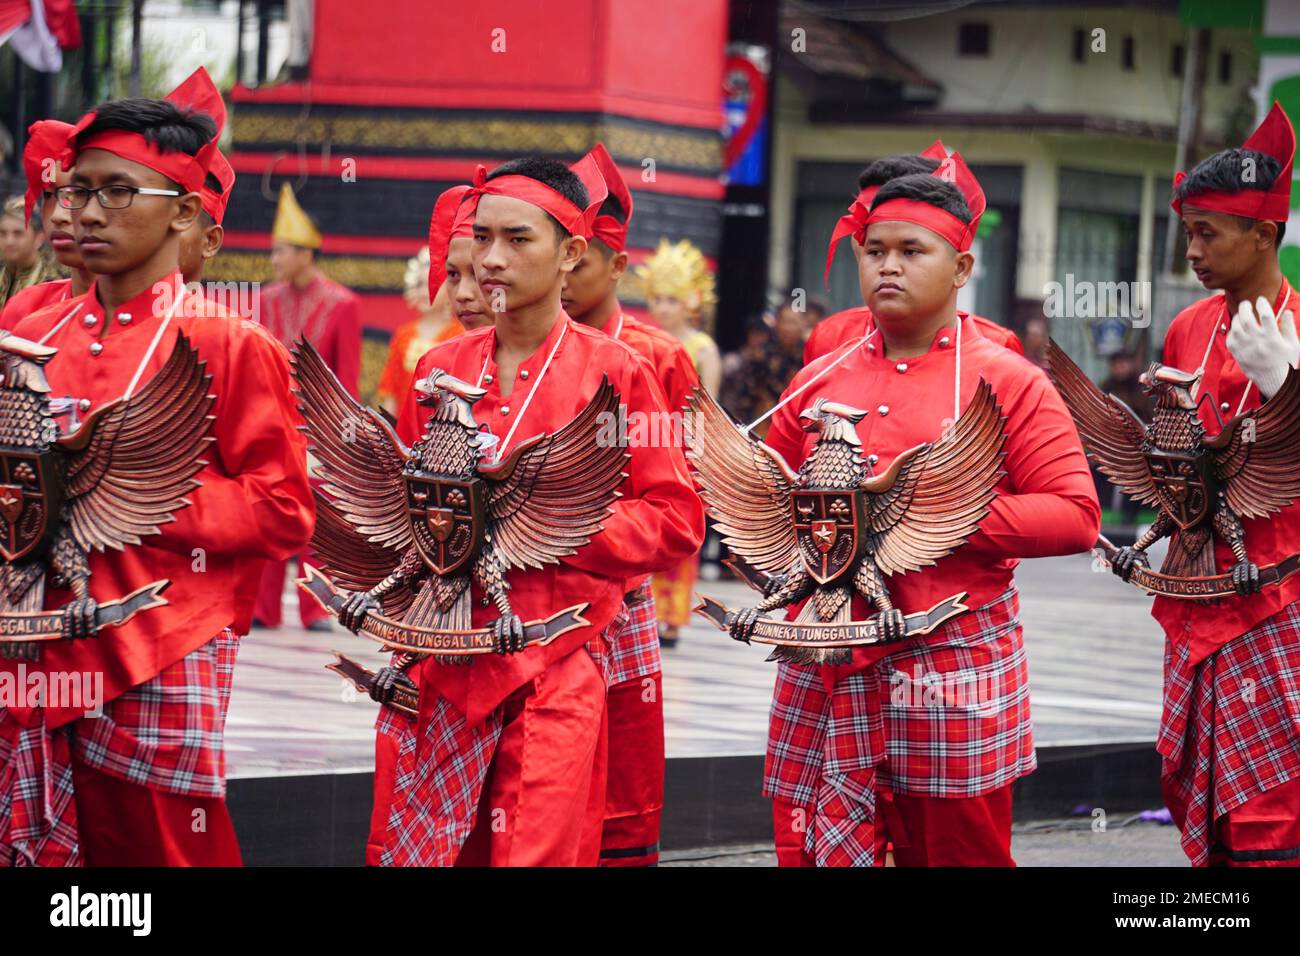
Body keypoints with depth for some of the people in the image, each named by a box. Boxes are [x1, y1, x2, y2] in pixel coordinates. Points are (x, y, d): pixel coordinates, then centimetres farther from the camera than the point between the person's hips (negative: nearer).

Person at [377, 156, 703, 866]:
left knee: (537, 853, -6)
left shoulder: (616, 372, -2)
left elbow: (676, 521, -3)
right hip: (449, 664, 4)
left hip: (558, 667, -4)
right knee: (426, 852, 2)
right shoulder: (440, 369, 10)